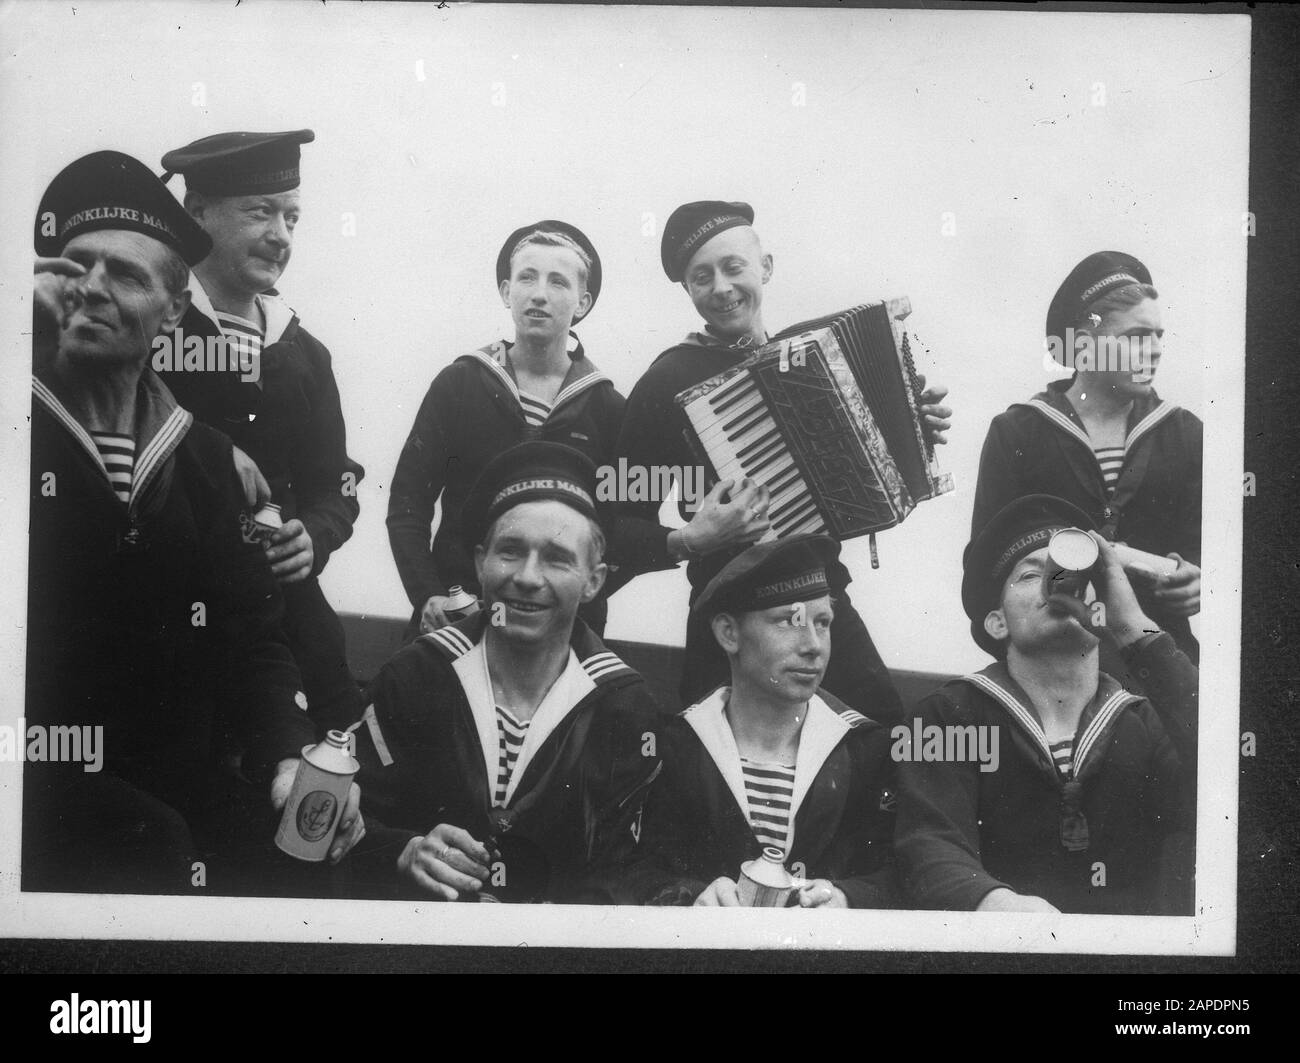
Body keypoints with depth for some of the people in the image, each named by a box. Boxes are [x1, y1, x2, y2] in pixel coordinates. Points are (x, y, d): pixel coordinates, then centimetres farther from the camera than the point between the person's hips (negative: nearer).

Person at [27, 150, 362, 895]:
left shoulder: (202, 454, 10)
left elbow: (248, 630, 8)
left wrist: (289, 756, -11)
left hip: (174, 777, 4)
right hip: (43, 778, -4)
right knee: (152, 849, -27)